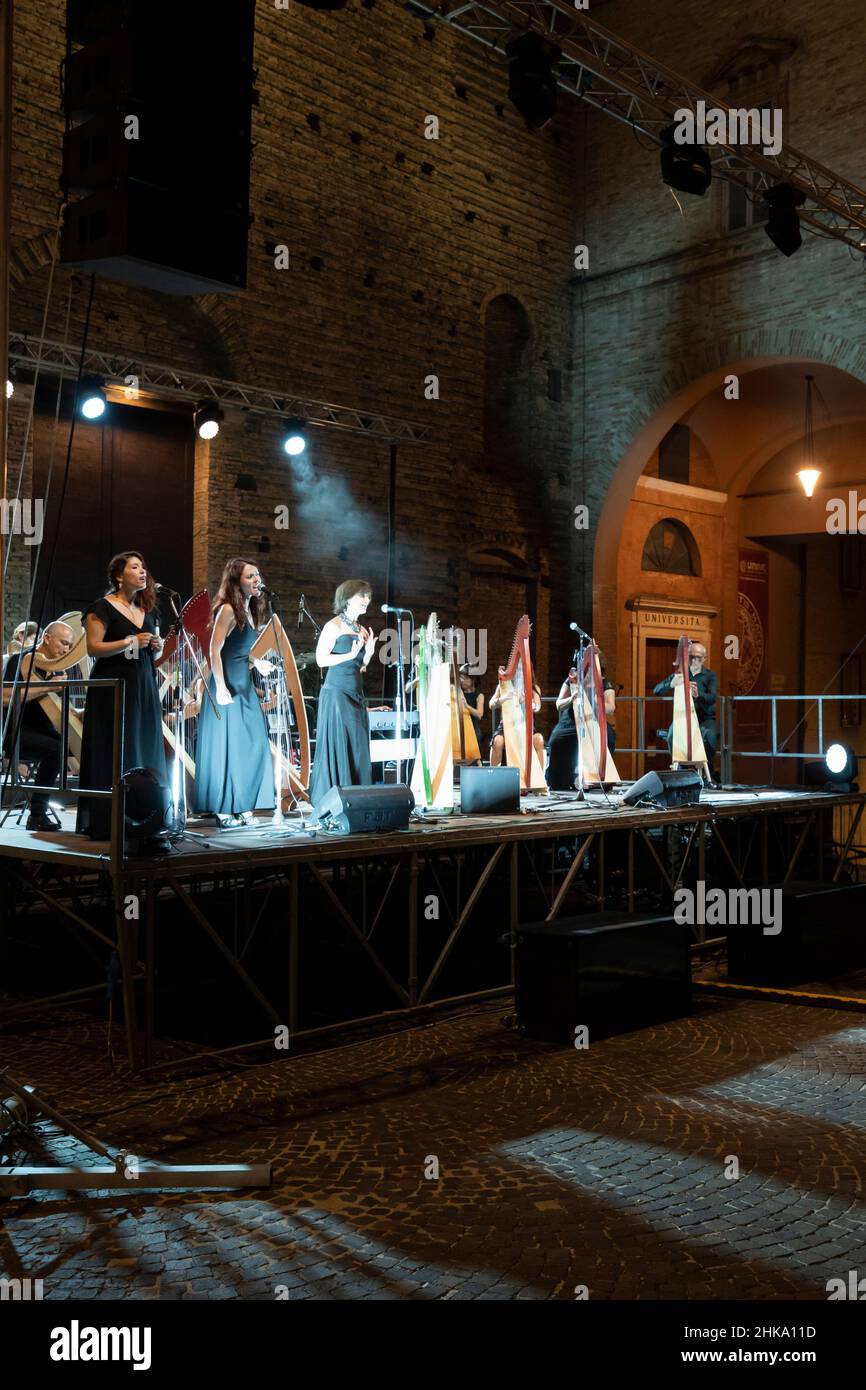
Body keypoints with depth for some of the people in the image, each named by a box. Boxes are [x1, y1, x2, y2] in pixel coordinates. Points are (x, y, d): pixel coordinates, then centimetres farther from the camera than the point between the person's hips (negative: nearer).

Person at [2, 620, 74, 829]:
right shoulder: (21, 661, -7)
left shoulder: (57, 669, 13)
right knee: (55, 748, -32)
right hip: (17, 733, -7)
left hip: (45, 732, 7)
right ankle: (37, 814, -25)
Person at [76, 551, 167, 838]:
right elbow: (93, 648, -12)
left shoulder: (147, 610, 17)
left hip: (144, 688, 7)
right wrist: (130, 642, -18)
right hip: (113, 688, -7)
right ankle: (106, 822, -2)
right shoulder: (103, 608, -4)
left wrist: (157, 647, 3)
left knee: (145, 752, 3)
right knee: (114, 754, -7)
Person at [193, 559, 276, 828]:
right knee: (226, 747, -3)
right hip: (227, 685, -8)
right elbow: (214, 651, -16)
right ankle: (223, 810, 4)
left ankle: (242, 806, 16)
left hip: (245, 685, 8)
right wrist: (221, 688, -20)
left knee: (250, 746, 8)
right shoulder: (228, 610, -11)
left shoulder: (250, 611, 14)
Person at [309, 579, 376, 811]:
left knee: (358, 747, 4)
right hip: (336, 692, -7)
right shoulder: (334, 626, -5)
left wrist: (368, 654, 1)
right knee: (337, 746, -6)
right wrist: (351, 655, -18)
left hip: (356, 693, 7)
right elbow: (321, 659, -11)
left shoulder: (363, 631, 16)